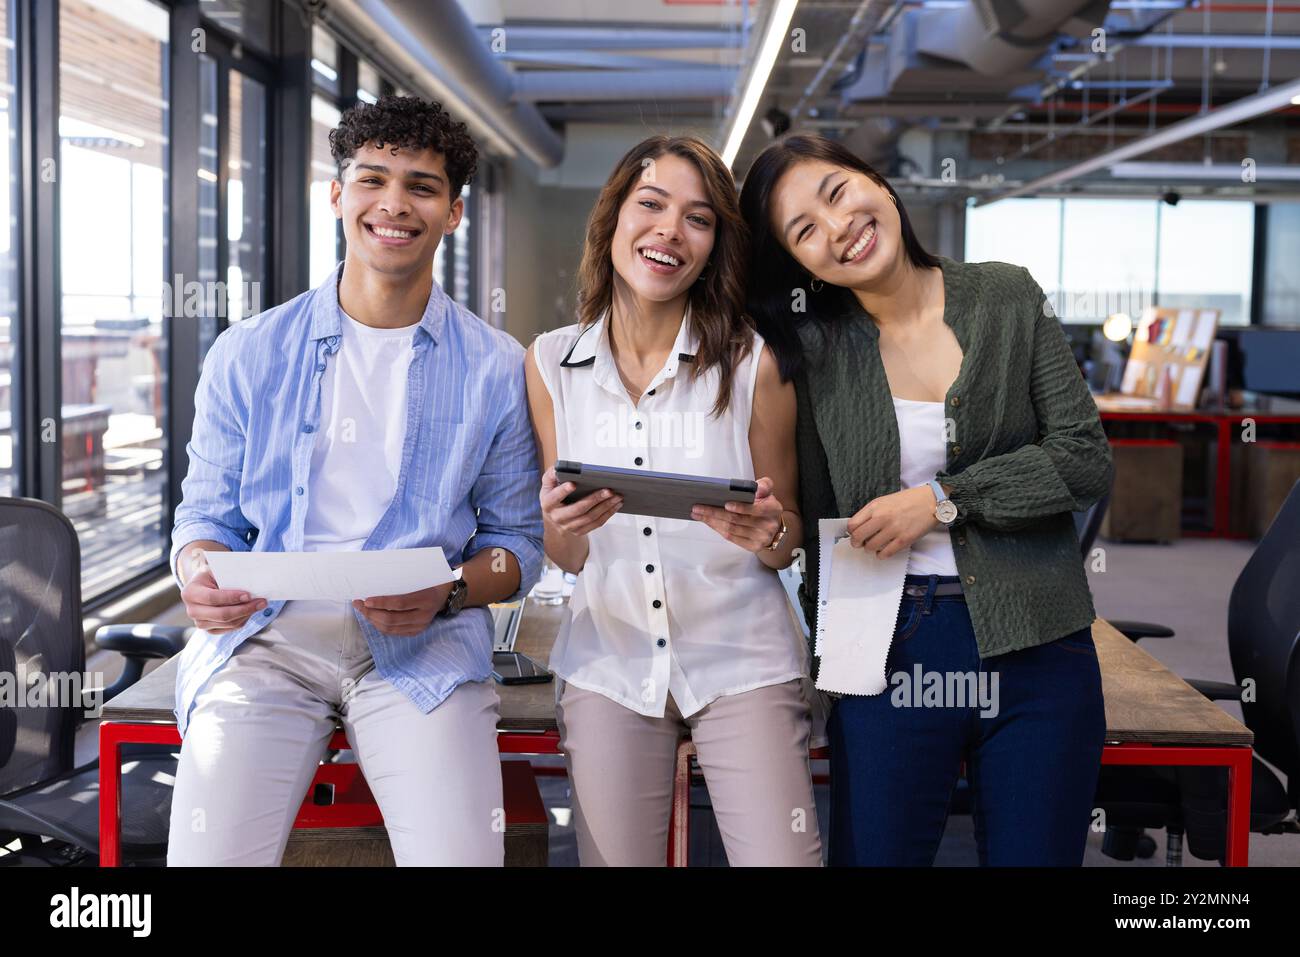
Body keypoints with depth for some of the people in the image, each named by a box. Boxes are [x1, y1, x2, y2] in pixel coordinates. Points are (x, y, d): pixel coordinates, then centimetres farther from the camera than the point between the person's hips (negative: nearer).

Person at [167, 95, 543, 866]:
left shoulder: (496, 369, 6)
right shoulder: (248, 356, 8)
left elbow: (516, 541, 10)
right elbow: (208, 515, 13)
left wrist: (448, 592, -11)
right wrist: (200, 571, -11)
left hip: (423, 647, 0)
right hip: (265, 636, 1)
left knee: (459, 856, -22)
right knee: (208, 858, -19)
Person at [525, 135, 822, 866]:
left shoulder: (752, 363, -5)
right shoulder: (552, 363, 1)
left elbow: (790, 541, 3)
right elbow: (565, 557, 5)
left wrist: (767, 535, -20)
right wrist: (565, 525, -18)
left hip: (741, 664, -1)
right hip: (609, 664, 2)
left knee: (781, 858, -8)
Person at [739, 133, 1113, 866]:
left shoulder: (1009, 299, 1)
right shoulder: (813, 351, 2)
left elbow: (1087, 461, -4)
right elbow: (818, 519, 8)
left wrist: (943, 500, -11)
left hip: (1034, 648, 0)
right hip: (888, 655, 0)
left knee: (1036, 853, 10)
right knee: (875, 852, 5)